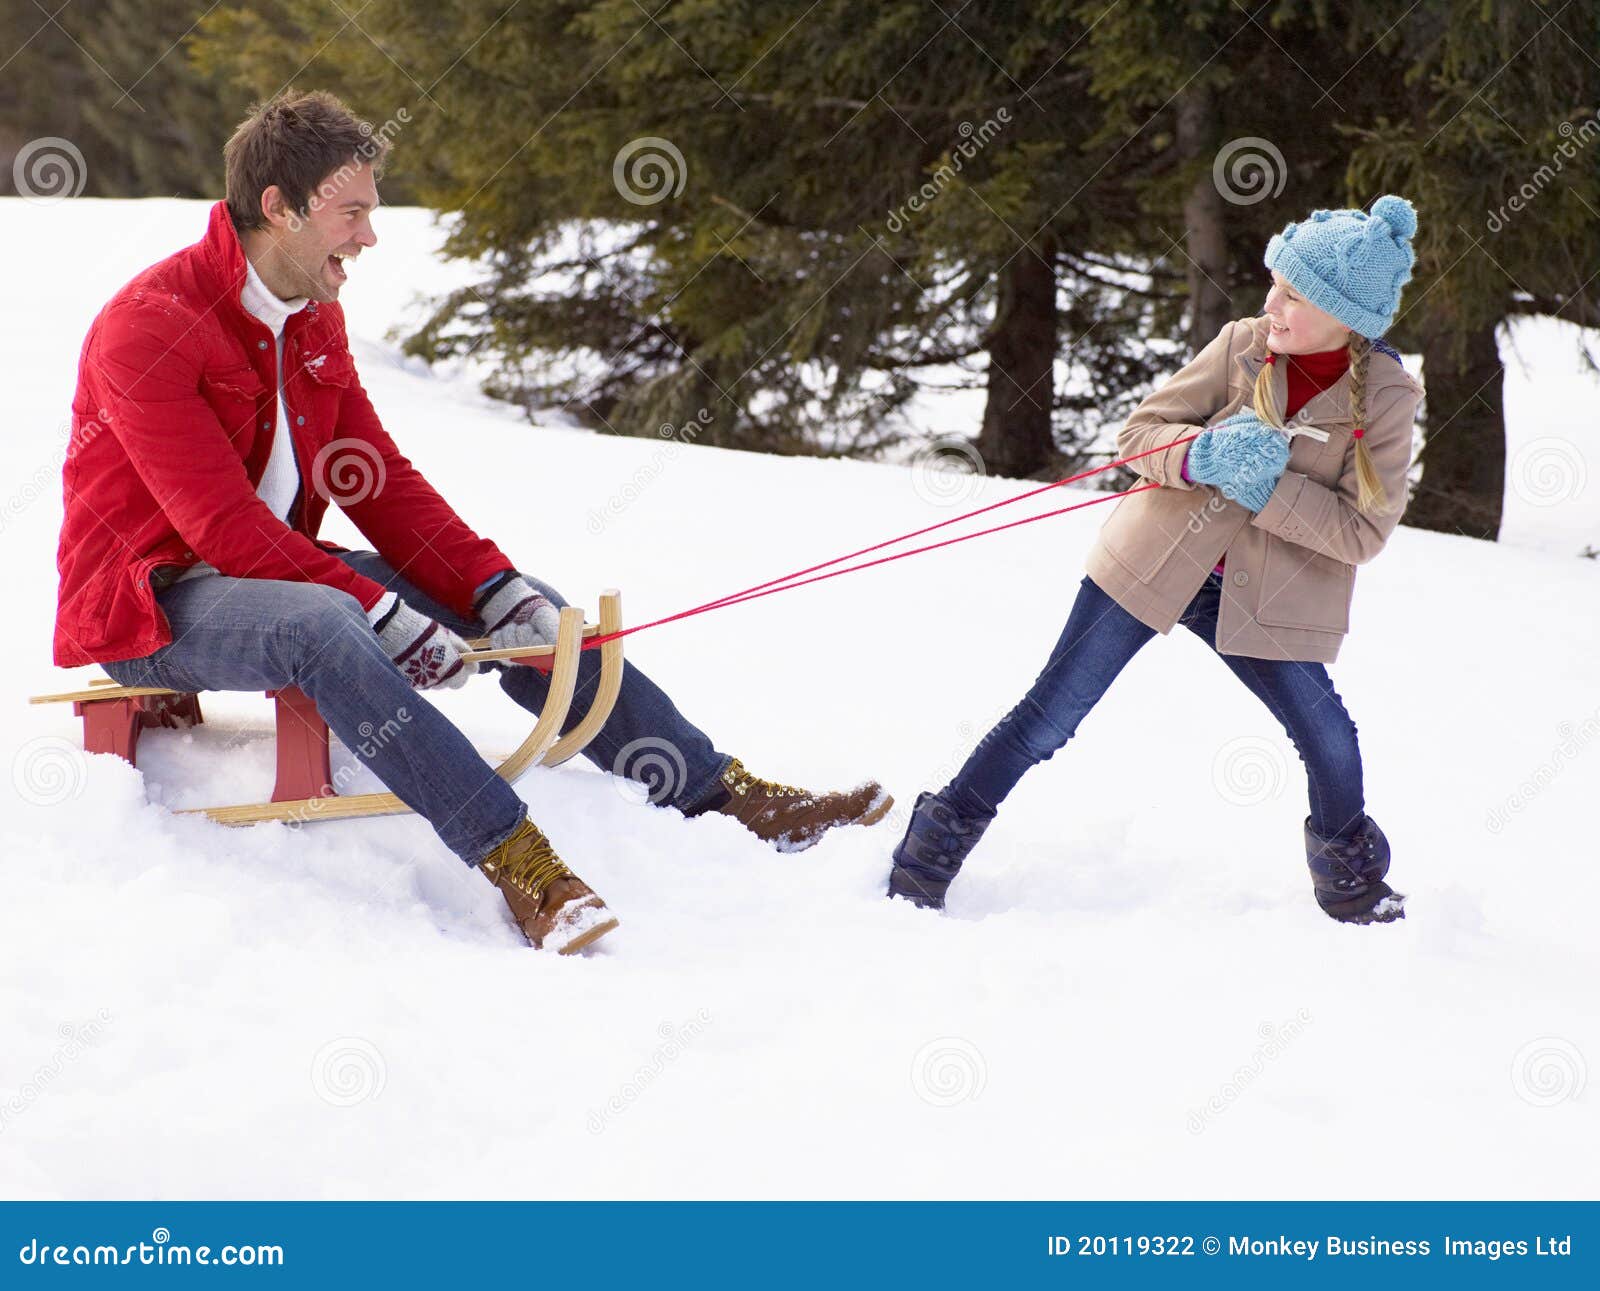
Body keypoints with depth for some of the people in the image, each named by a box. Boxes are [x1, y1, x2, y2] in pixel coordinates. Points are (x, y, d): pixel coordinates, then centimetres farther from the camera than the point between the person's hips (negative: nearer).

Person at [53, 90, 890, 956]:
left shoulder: (314, 321, 8)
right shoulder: (148, 329, -19)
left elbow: (382, 483, 7)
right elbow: (222, 523, -25)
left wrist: (495, 588, -8)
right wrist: (383, 617, -30)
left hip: (280, 569, 9)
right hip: (155, 599, -8)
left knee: (514, 607, -4)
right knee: (322, 623, -39)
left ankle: (729, 797, -2)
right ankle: (519, 866, -45)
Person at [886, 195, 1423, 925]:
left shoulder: (1386, 398, -10)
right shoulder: (1244, 346, -7)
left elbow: (1365, 531, -13)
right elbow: (1140, 432, -4)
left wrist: (1268, 489, -23)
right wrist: (1200, 456, -25)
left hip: (1265, 594, 0)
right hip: (1152, 562, 0)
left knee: (1329, 742, -3)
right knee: (1048, 719, -1)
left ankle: (1352, 887, 26)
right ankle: (927, 860, 10)